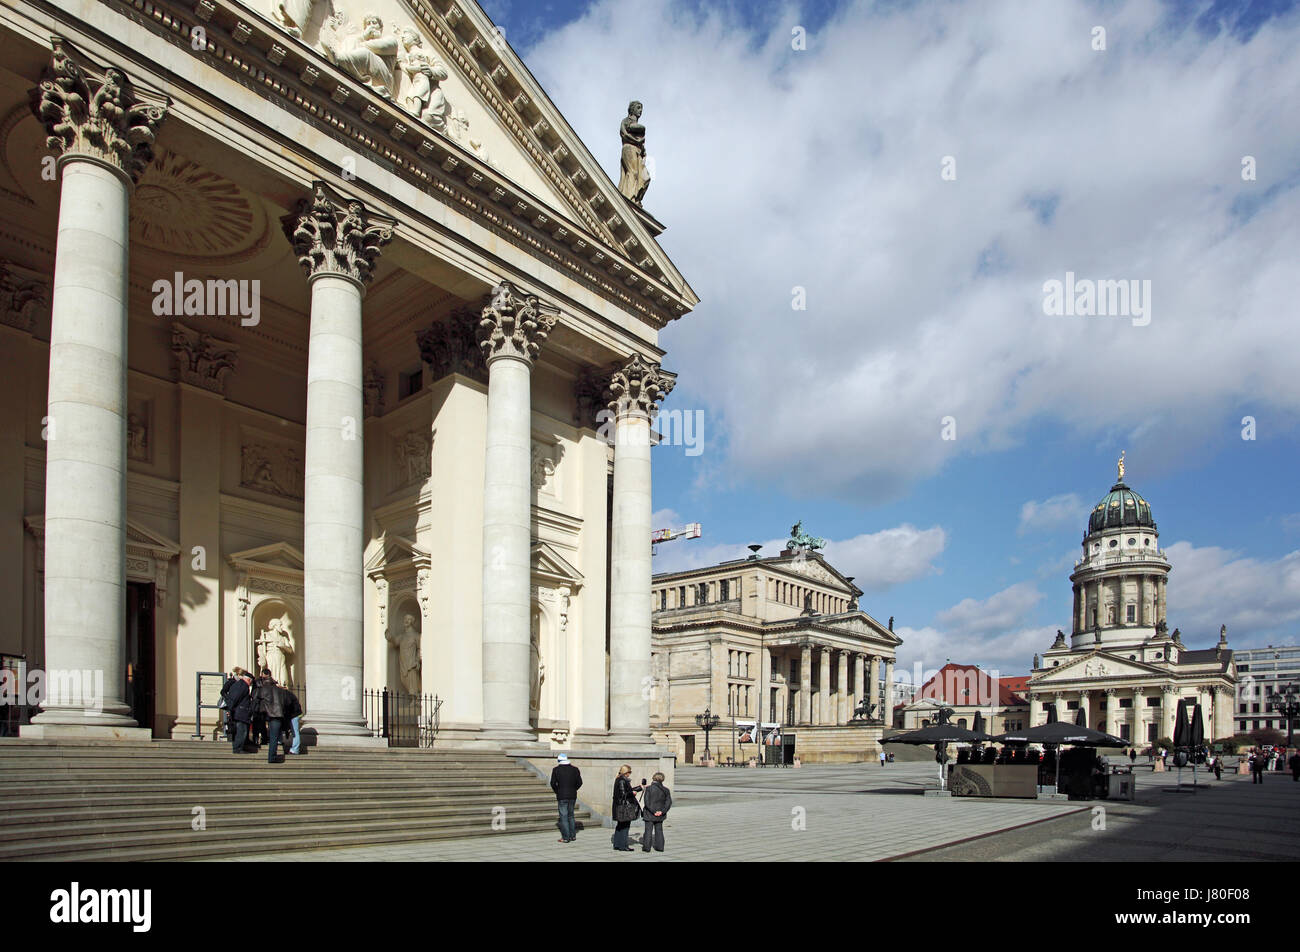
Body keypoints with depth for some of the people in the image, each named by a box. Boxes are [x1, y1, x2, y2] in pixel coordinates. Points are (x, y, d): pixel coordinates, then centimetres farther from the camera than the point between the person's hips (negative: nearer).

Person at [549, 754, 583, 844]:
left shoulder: (556, 770, -5)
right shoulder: (575, 769, 4)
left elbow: (553, 783, -6)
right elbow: (579, 782, 5)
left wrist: (557, 792, 9)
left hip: (562, 796, -4)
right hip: (573, 796, 4)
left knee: (564, 816, 0)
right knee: (570, 815, 17)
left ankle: (566, 837, -1)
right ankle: (572, 835, 20)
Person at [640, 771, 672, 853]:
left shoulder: (649, 788, -10)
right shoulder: (665, 790, 0)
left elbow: (647, 802, -16)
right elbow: (669, 802, -5)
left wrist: (653, 811, -14)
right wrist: (662, 811, -9)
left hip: (650, 813, -3)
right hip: (660, 815, 3)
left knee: (648, 830, 5)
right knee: (659, 830, 14)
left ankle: (646, 847, 7)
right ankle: (660, 847, 14)